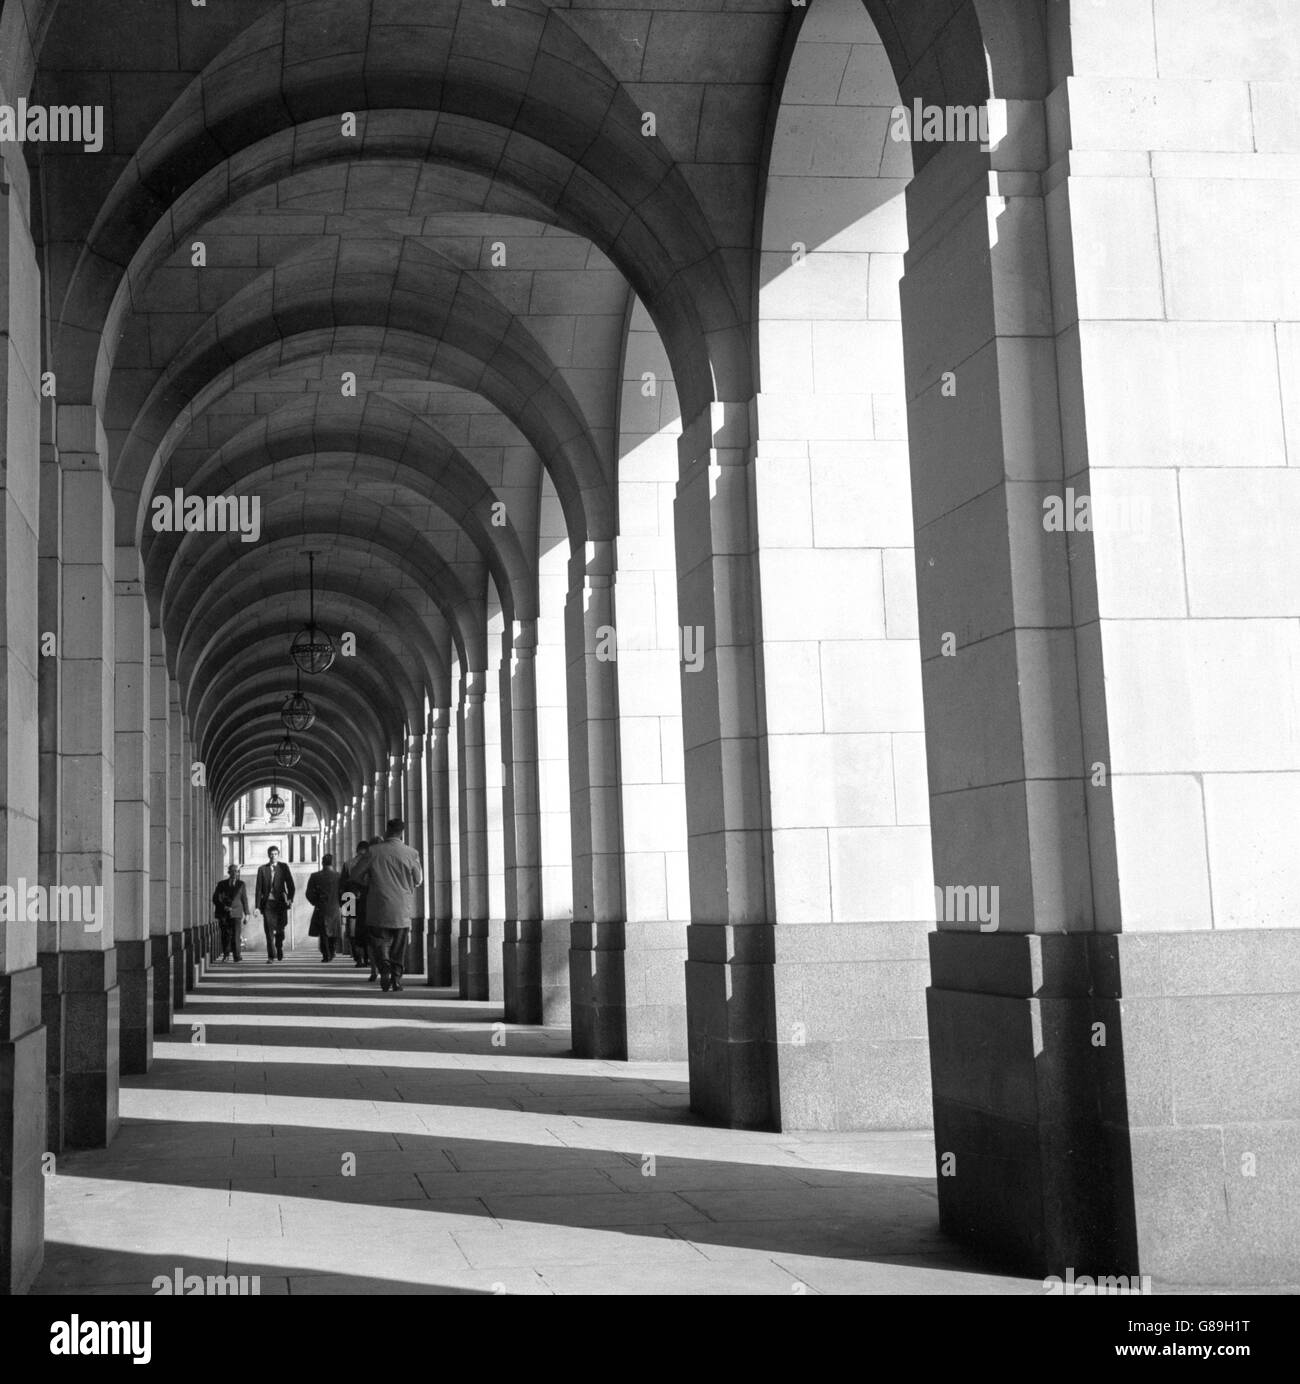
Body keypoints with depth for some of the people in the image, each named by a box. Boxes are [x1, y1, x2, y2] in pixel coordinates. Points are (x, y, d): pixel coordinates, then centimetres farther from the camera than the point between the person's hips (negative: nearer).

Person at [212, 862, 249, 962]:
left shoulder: (241, 884, 9)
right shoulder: (221, 884, 7)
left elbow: (244, 899, 10)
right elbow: (215, 899, 8)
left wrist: (246, 913, 7)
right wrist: (223, 907, -7)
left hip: (236, 913, -1)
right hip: (223, 914, 1)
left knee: (236, 934, -11)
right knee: (225, 935, 0)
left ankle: (237, 956, -10)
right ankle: (226, 955, 15)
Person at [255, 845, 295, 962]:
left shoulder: (284, 867, 6)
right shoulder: (262, 869, 7)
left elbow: (290, 884, 2)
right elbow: (259, 888, 6)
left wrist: (290, 898, -14)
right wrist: (258, 906, 0)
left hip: (280, 903, 0)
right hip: (267, 903, 0)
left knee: (280, 930, 4)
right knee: (269, 931, -7)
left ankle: (279, 952, 24)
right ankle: (271, 956, -6)